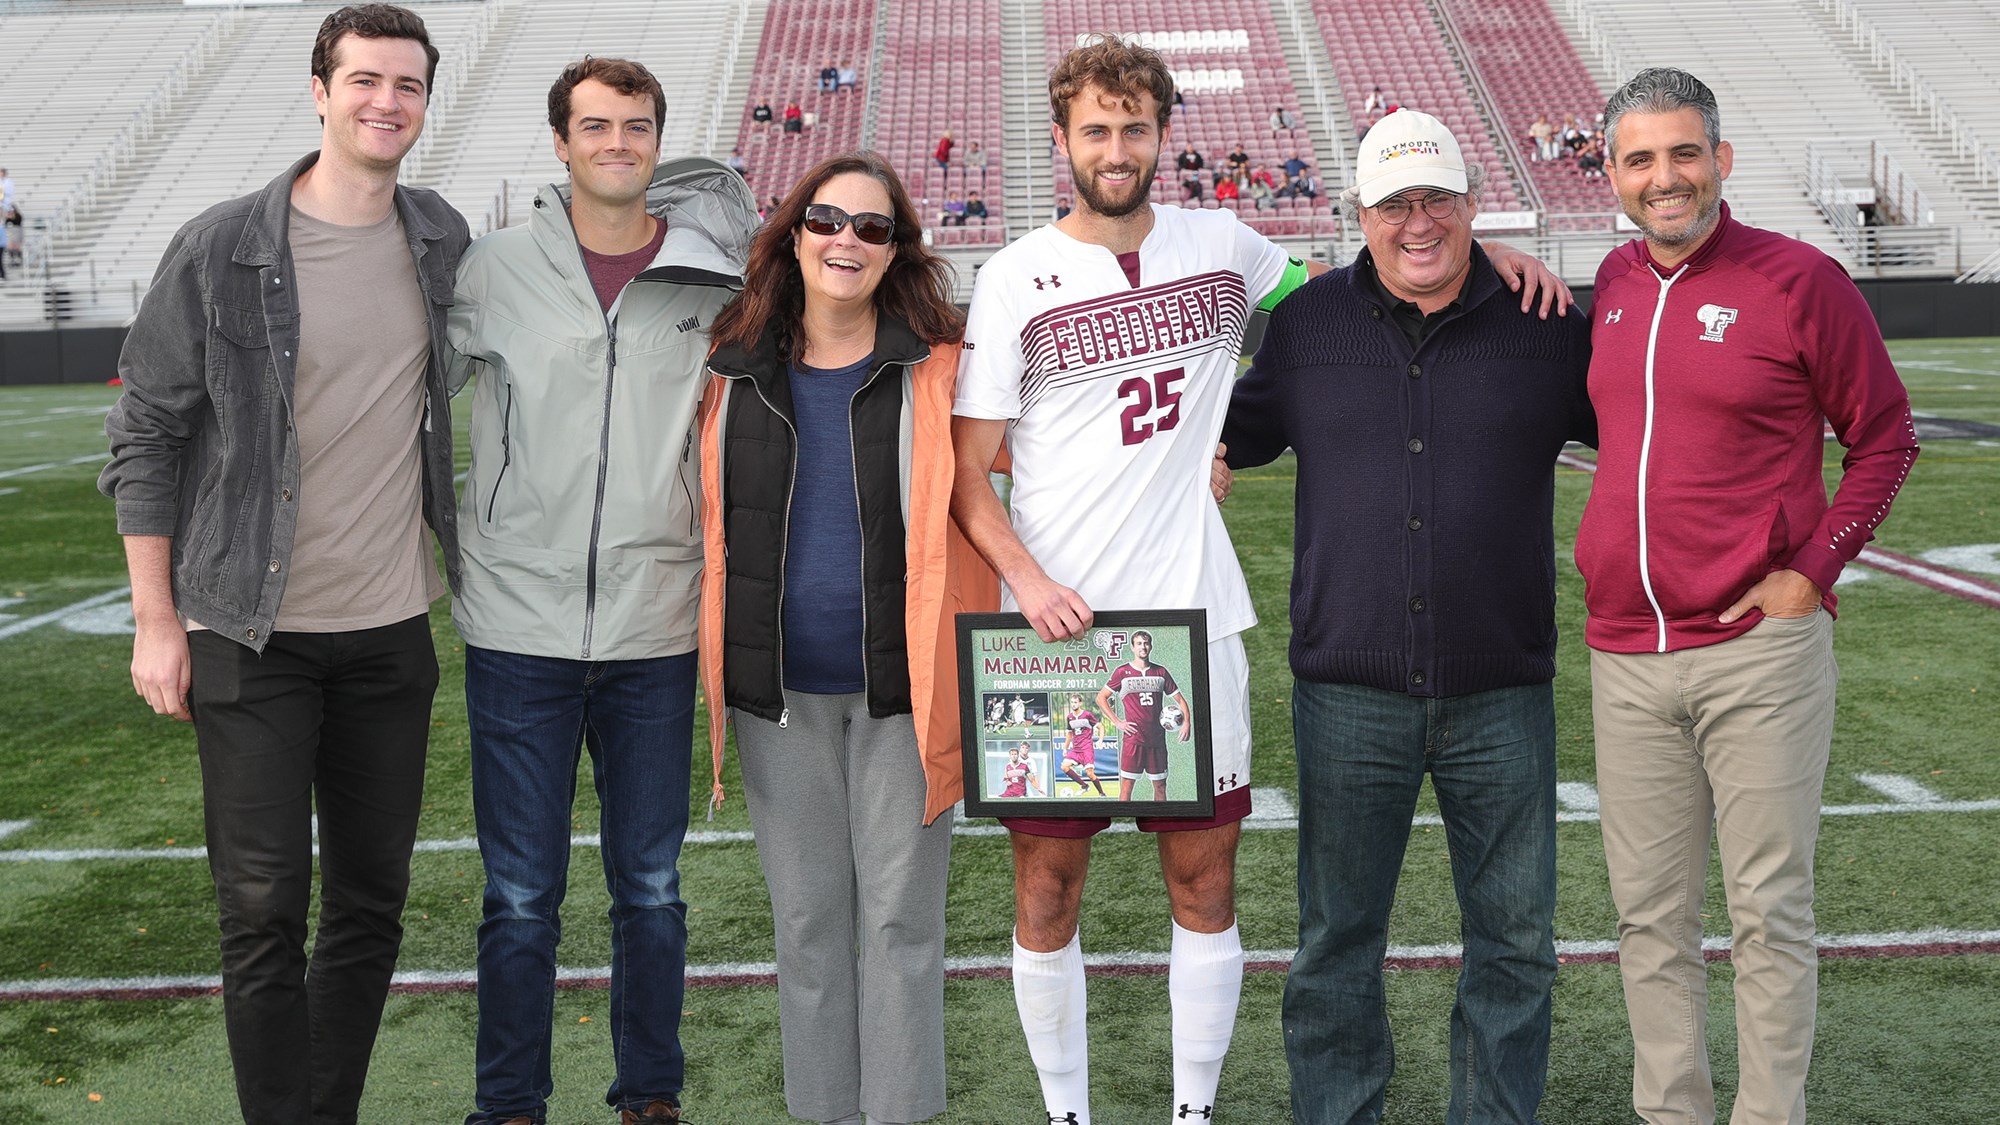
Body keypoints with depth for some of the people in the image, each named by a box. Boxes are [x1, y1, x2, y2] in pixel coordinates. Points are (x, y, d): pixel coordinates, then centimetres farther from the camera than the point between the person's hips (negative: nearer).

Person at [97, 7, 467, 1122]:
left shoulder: (443, 240, 4)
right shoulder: (221, 251, -8)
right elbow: (147, 433, -3)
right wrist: (157, 620, -5)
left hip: (392, 631, 4)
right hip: (252, 636, -4)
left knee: (372, 902, 11)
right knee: (265, 911, 1)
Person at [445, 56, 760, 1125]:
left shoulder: (713, 279, 2)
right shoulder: (494, 267, 0)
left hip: (656, 628, 1)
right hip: (519, 627, -1)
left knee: (650, 887, 11)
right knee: (521, 895, 5)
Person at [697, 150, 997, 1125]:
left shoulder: (939, 366, -2)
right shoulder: (736, 373, 6)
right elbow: (711, 524, 13)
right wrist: (718, 663, 8)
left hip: (900, 682, -2)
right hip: (779, 688, 3)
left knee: (900, 912, 3)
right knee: (806, 914, 11)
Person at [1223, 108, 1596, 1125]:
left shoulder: (1546, 326, 3)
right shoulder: (1307, 323, 5)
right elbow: (1234, 431, 21)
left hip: (1501, 697, 0)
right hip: (1348, 696, 0)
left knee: (1514, 938, 10)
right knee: (1337, 940, 9)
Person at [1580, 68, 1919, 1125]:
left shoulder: (1800, 279, -6)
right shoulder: (1614, 282, 9)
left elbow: (1884, 437, 0)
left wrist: (1814, 568, -8)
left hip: (1758, 650, -5)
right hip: (1626, 656, 5)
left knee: (1769, 912, 3)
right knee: (1649, 914, 11)